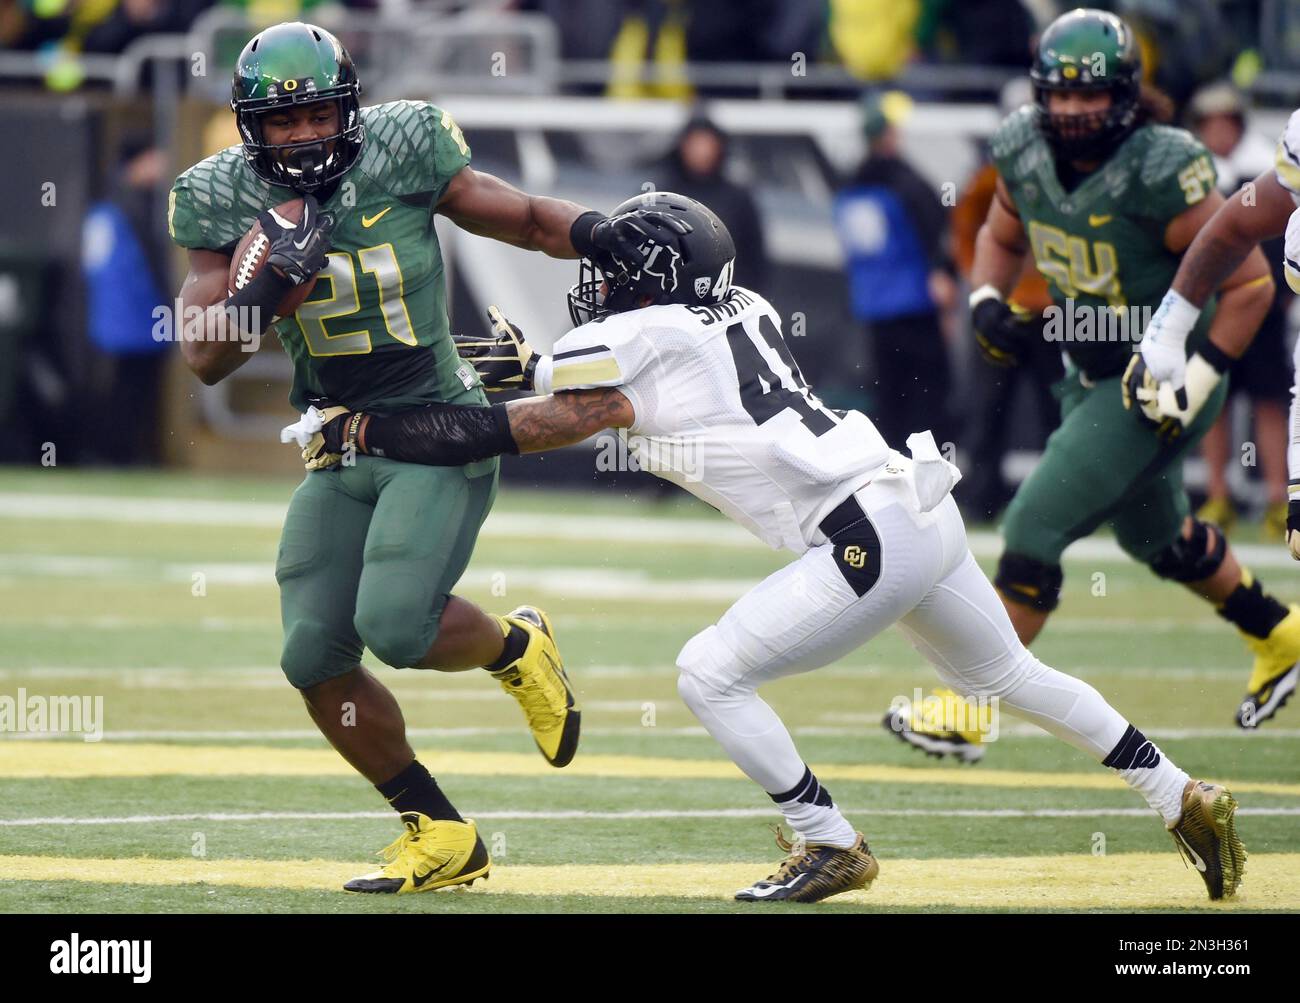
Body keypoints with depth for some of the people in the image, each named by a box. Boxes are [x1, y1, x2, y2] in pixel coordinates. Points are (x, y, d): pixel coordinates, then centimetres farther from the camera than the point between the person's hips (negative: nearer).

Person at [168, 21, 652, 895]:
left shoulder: (401, 154, -12)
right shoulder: (225, 200, -6)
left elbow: (520, 216, 0)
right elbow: (207, 358, -9)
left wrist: (591, 233, -21)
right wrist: (272, 281, -25)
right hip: (341, 452, 5)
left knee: (395, 625, -22)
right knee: (315, 657, -2)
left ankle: (518, 648, 13)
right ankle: (441, 835, 14)